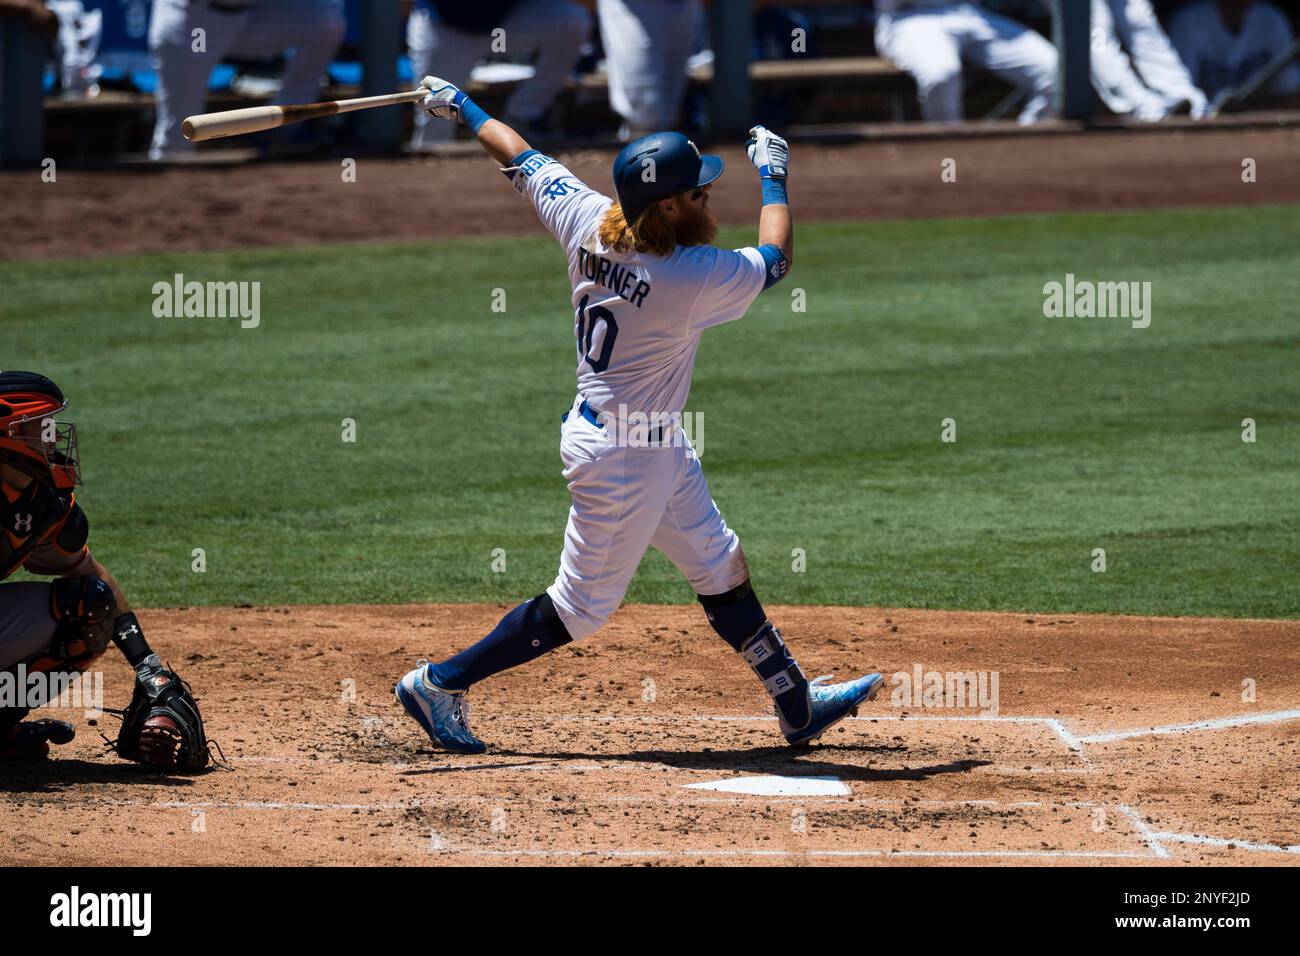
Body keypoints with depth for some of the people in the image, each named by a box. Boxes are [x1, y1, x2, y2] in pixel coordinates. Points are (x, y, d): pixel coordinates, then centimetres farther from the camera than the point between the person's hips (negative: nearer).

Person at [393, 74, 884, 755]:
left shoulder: (588, 222, -12)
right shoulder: (690, 277, -30)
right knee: (582, 607, 5)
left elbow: (522, 160, 3)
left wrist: (463, 106, 19)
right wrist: (773, 173, 2)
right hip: (623, 458, -9)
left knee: (719, 566, 18)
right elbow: (775, 257, -13)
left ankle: (798, 705, 30)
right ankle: (440, 683, 14)